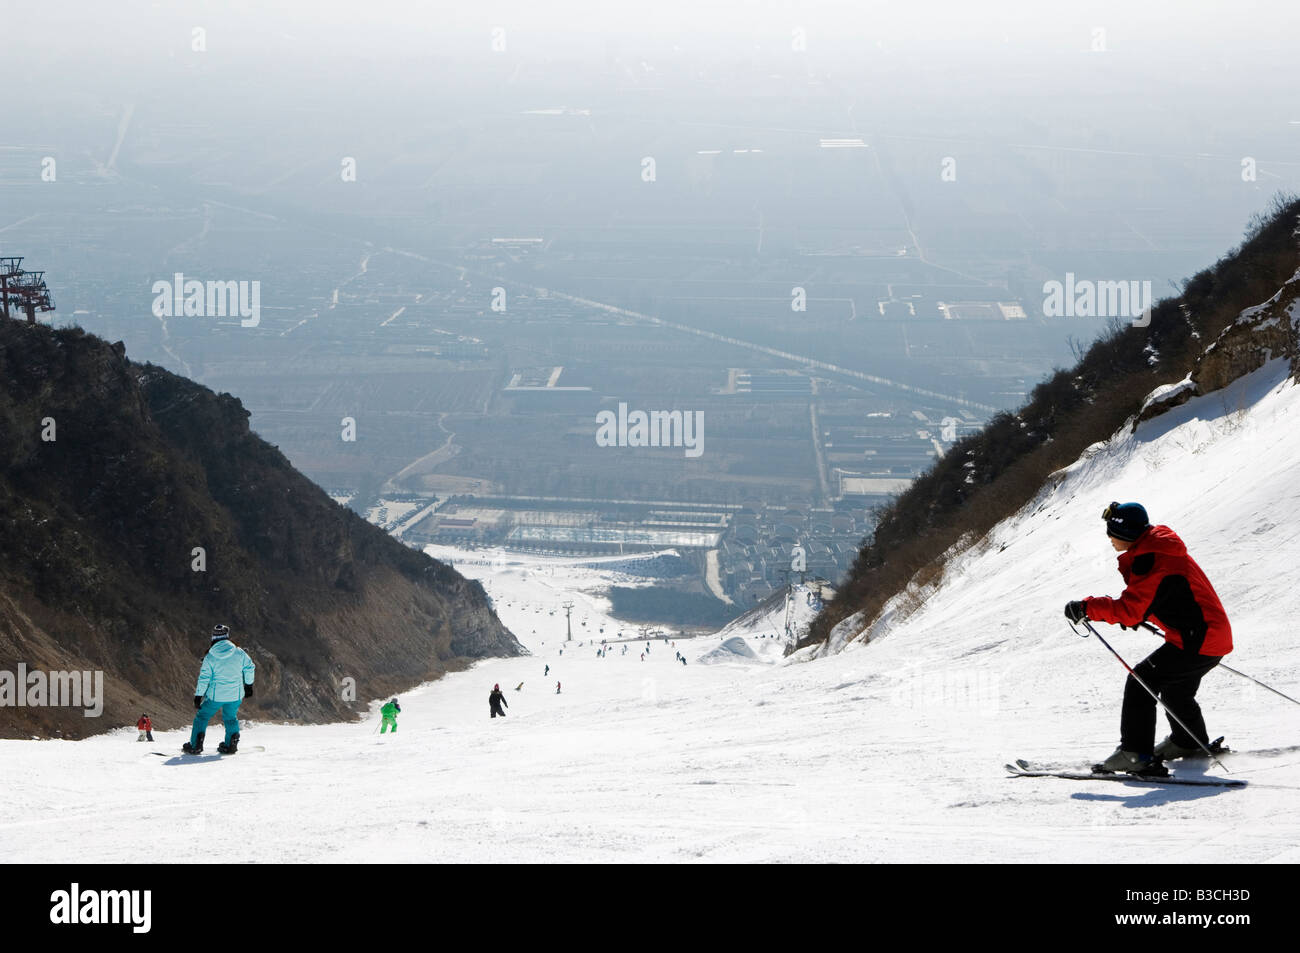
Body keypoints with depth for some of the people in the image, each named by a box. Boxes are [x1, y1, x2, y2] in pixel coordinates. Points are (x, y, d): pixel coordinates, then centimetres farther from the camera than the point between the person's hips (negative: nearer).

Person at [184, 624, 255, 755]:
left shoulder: (210, 657, -11)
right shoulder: (238, 653, -6)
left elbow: (203, 678, -10)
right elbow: (249, 668, 5)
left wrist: (198, 696, -2)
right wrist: (248, 685, 21)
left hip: (216, 695, -2)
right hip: (235, 695, 2)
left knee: (202, 716, 13)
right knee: (231, 718, 24)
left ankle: (195, 746, 9)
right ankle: (230, 745, 22)